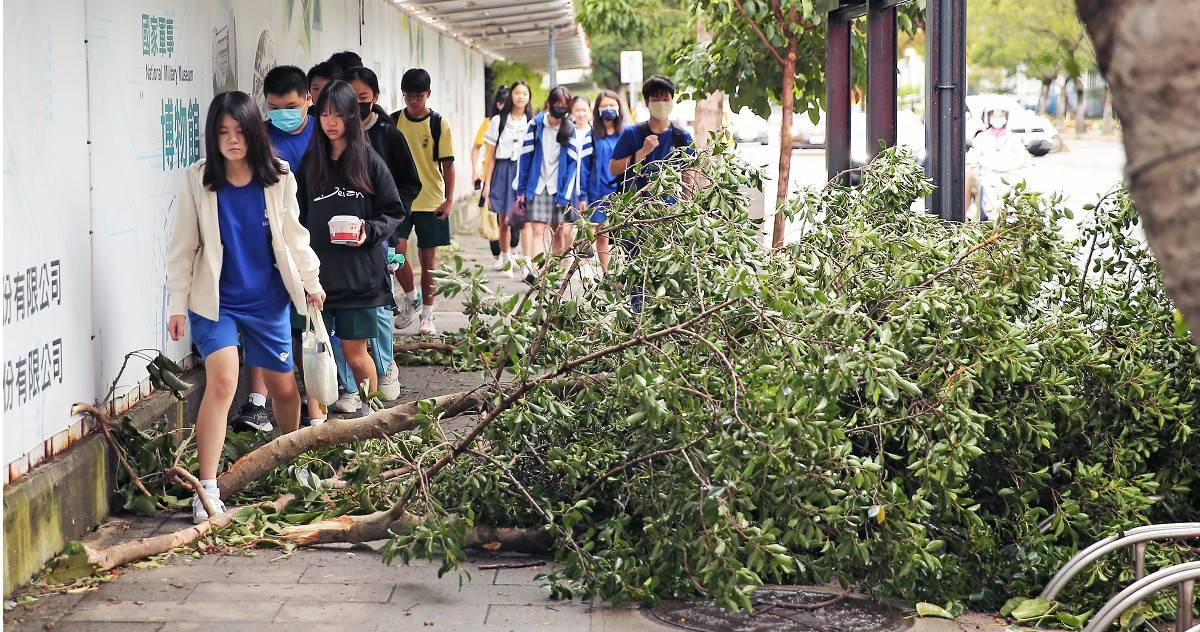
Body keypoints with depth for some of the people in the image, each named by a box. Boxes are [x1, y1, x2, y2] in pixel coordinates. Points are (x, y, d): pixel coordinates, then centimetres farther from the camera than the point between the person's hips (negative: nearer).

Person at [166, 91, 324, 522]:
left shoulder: (278, 179, -2)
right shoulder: (197, 181, -7)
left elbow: (293, 236, 10)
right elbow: (183, 248, -2)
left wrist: (312, 282, 6)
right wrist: (178, 305, -3)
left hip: (269, 300, 3)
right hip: (216, 301, -3)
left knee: (284, 387, 12)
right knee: (222, 379, -21)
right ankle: (207, 489, -21)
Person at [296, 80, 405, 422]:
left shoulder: (370, 162, 0)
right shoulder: (310, 163, 7)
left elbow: (393, 212, 4)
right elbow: (298, 217, 12)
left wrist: (369, 231, -14)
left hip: (359, 269, -2)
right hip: (317, 269, 2)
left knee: (355, 351, 5)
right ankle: (316, 420, 1)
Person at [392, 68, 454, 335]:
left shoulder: (439, 124, -2)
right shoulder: (394, 121, 2)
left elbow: (447, 163, 0)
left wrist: (449, 198, -6)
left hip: (431, 201, -1)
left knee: (428, 258, 4)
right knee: (396, 250, -15)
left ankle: (427, 315, 15)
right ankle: (410, 296, 10)